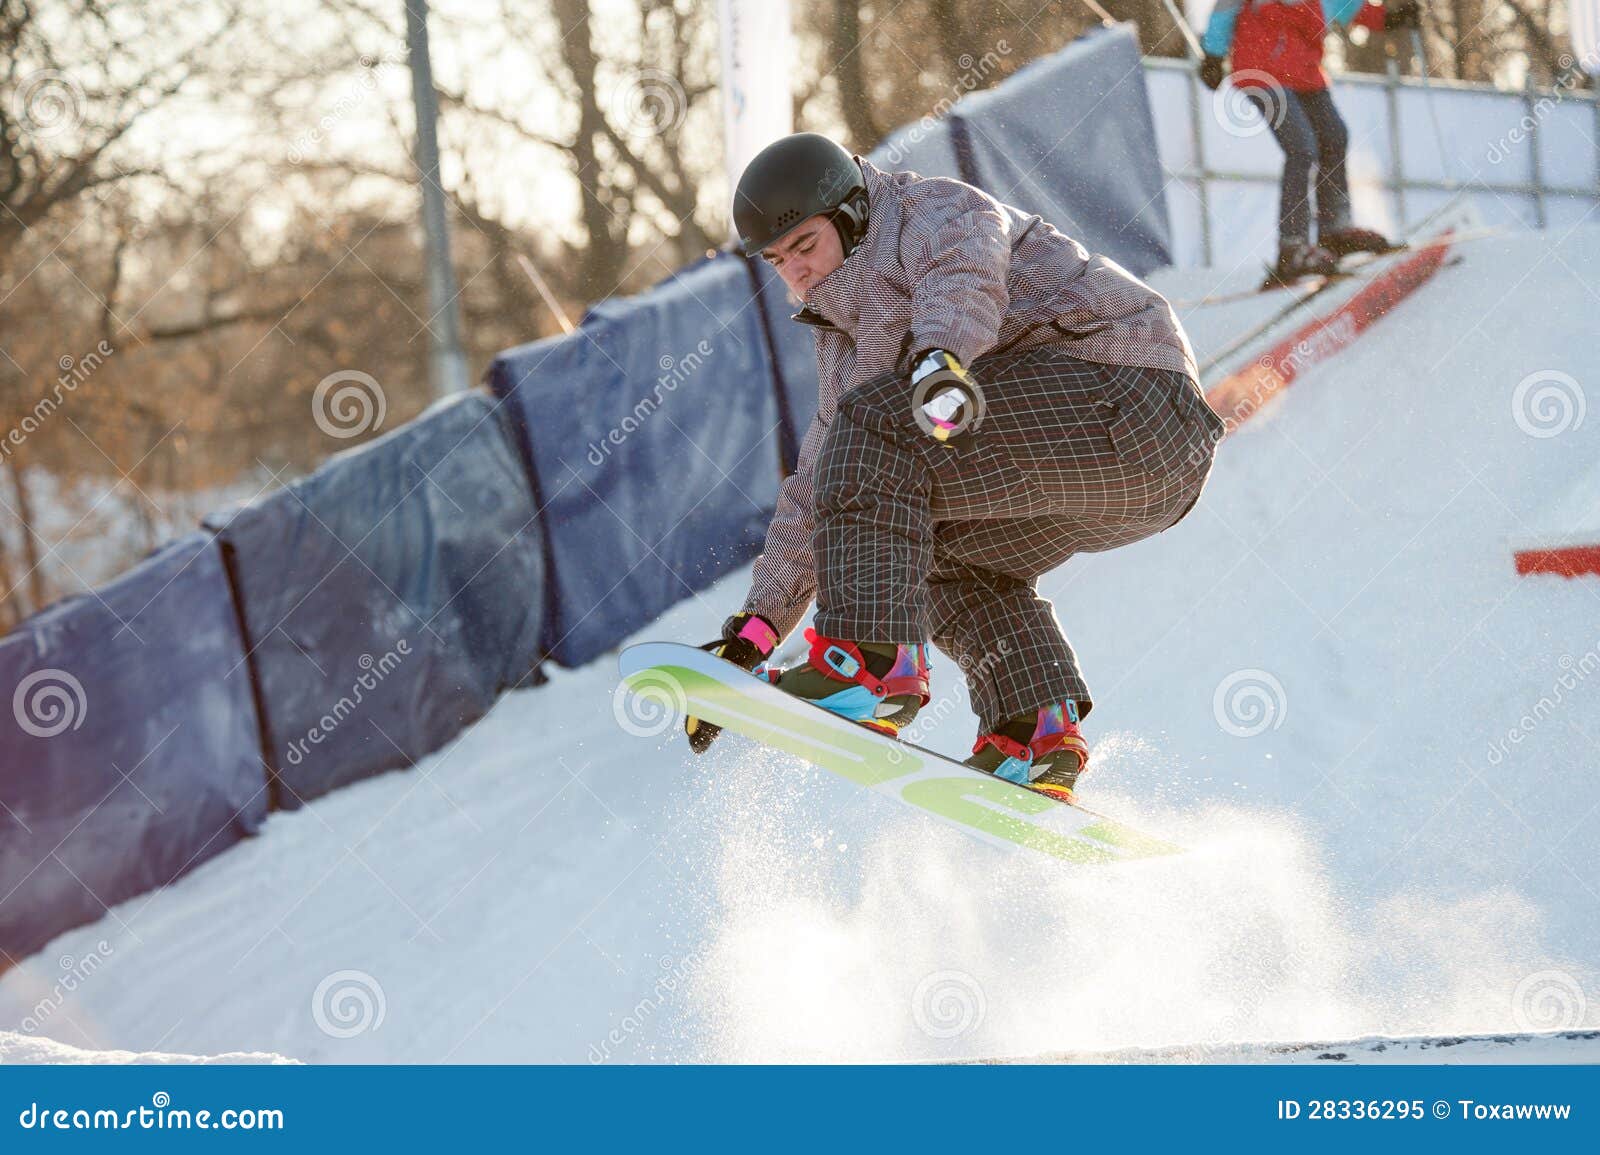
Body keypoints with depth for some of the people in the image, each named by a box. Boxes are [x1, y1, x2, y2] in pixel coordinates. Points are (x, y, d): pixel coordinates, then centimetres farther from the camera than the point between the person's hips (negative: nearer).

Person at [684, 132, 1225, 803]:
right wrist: (755, 627, 16)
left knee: (876, 428, -17)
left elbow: (965, 280, -25)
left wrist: (941, 355, -47)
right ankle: (1039, 729, 7)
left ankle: (872, 662, -27)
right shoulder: (849, 345, 25)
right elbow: (818, 495, 25)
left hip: (1126, 401, -10)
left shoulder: (932, 212, 0)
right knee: (942, 548, 27)